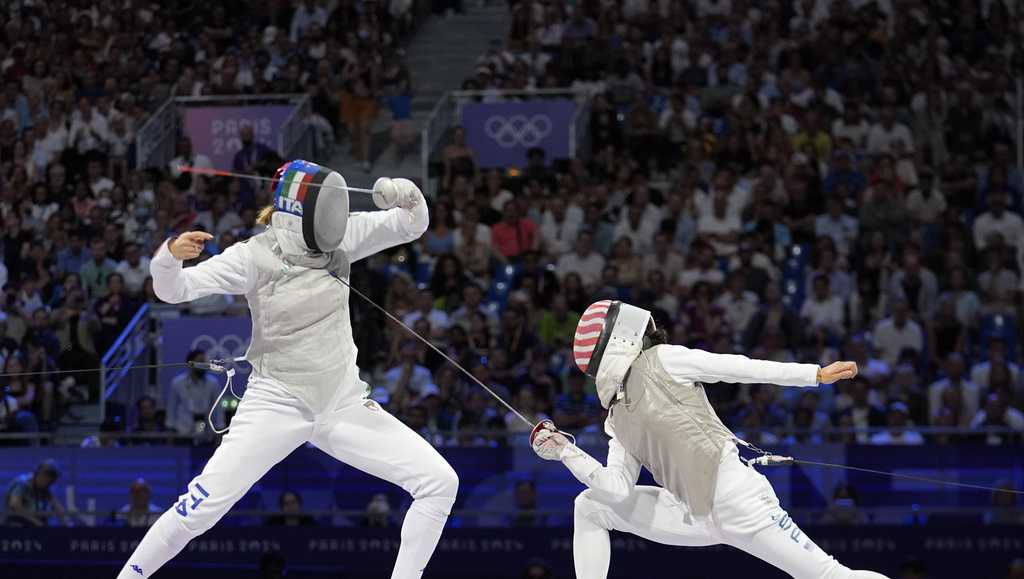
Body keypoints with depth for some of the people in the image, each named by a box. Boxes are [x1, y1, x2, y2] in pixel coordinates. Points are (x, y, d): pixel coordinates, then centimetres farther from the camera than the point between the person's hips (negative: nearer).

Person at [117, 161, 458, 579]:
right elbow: (173, 289, -22)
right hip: (277, 404, -4)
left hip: (343, 403, 4)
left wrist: (406, 195, -24)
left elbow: (412, 224, -1)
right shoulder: (255, 255, -15)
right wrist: (170, 254, -44)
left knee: (439, 483, -8)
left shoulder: (337, 235, -3)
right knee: (202, 508, -15)